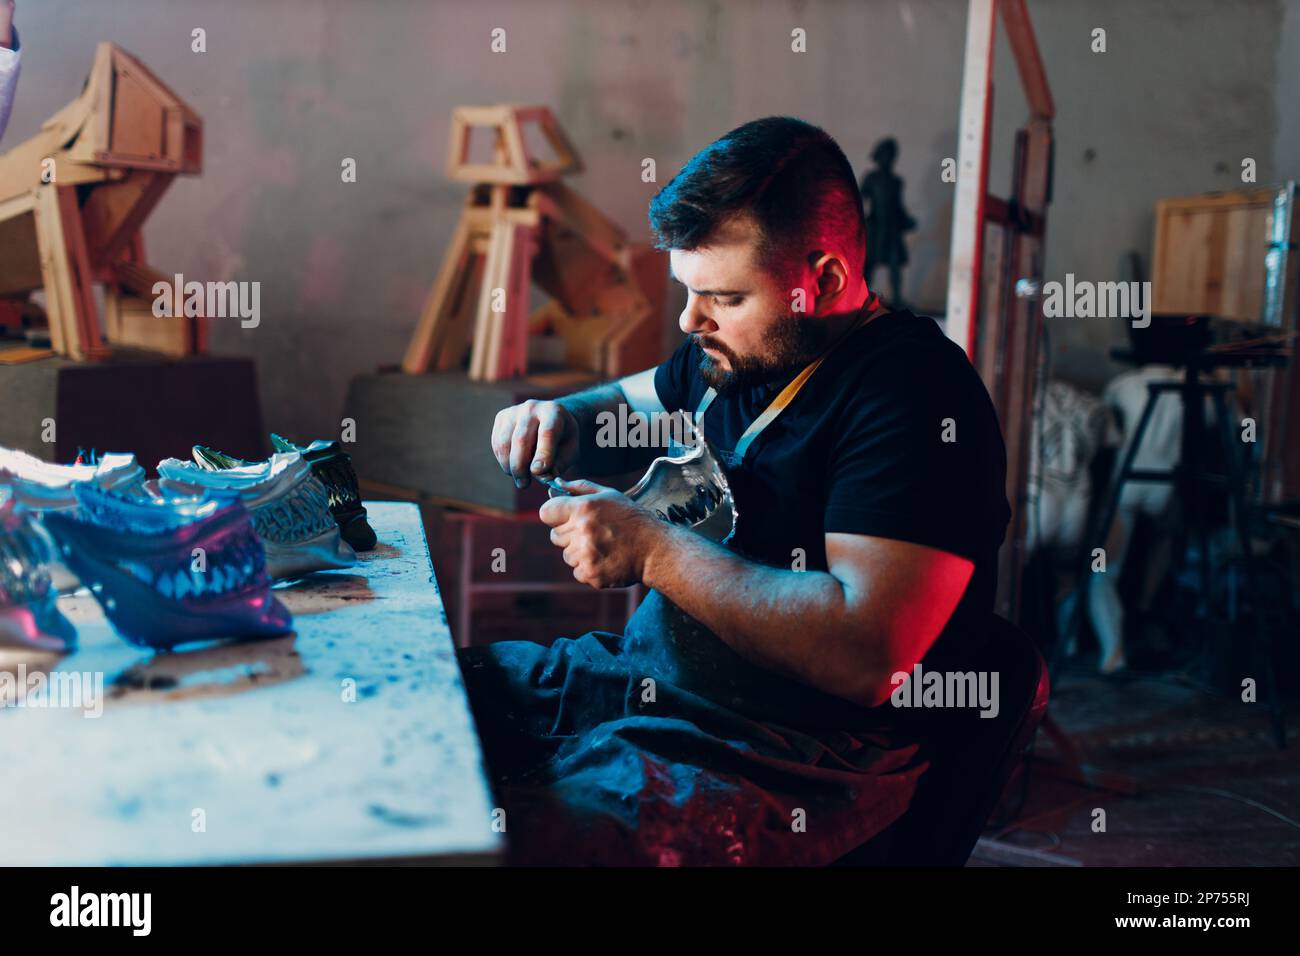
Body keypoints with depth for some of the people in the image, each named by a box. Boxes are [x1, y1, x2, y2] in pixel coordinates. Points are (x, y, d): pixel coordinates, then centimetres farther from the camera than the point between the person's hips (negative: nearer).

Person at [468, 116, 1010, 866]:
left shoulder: (913, 391, -18)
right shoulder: (739, 349, 9)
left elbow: (865, 655, -27)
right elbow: (631, 404, 30)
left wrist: (653, 549, -22)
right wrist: (560, 421, 5)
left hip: (785, 754, -9)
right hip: (643, 672, 9)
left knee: (514, 835, -32)